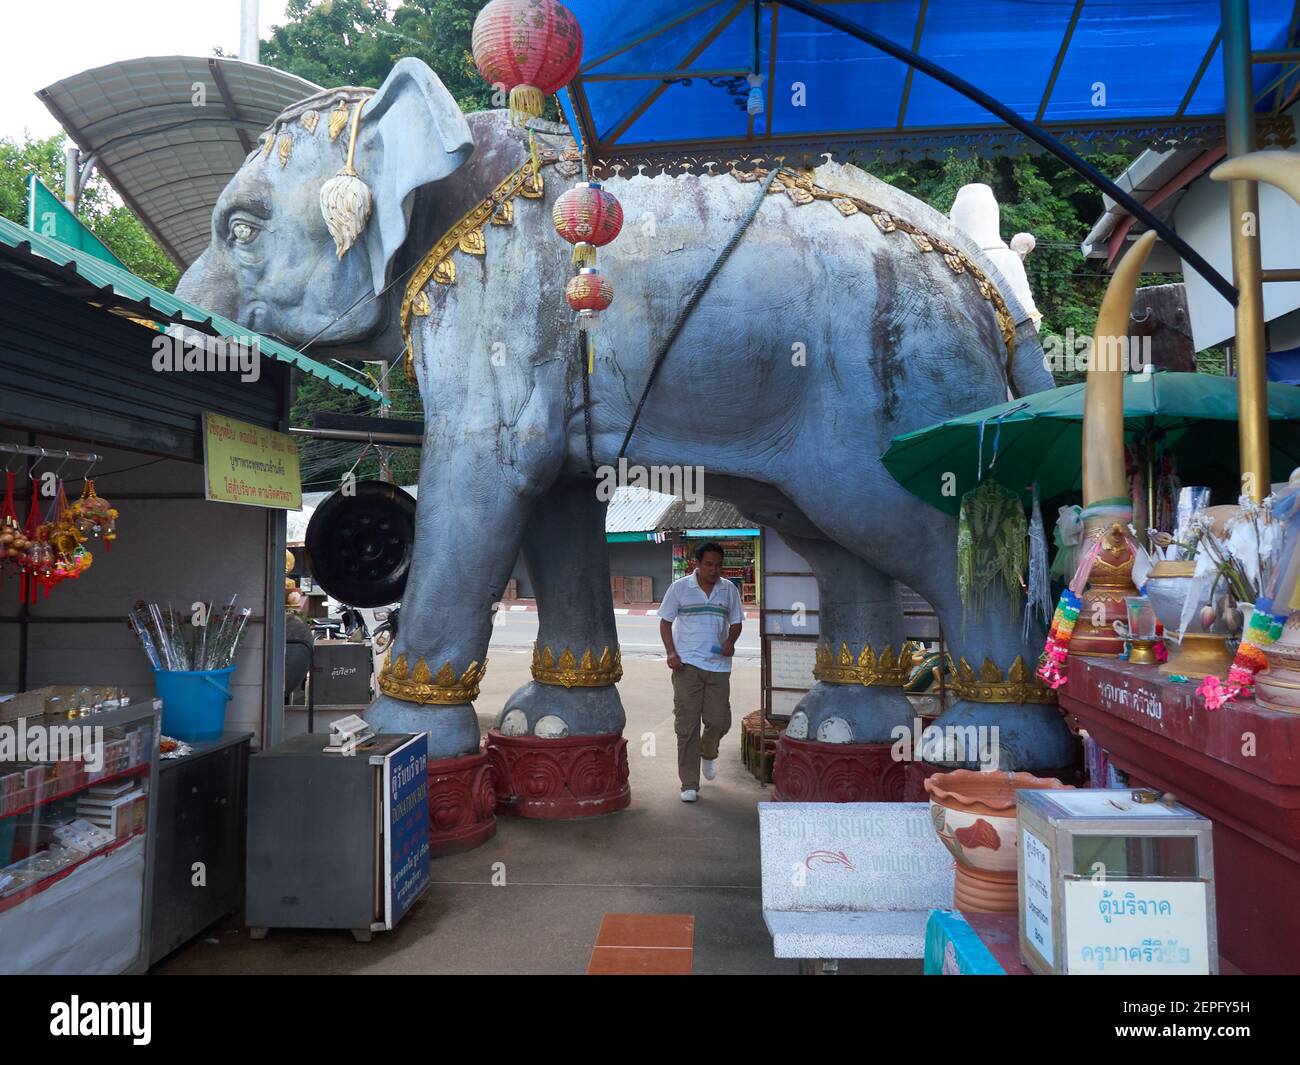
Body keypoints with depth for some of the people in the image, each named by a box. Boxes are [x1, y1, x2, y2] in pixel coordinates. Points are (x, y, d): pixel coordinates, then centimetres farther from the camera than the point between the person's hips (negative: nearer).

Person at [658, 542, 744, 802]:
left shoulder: (729, 590, 8)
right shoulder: (679, 588, 1)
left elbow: (736, 622, 15)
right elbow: (665, 622, 5)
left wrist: (730, 641, -6)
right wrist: (671, 652, -9)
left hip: (718, 665, 2)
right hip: (687, 664, -2)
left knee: (719, 721, 1)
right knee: (687, 725, -2)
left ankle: (708, 754, 36)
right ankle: (689, 784, 6)